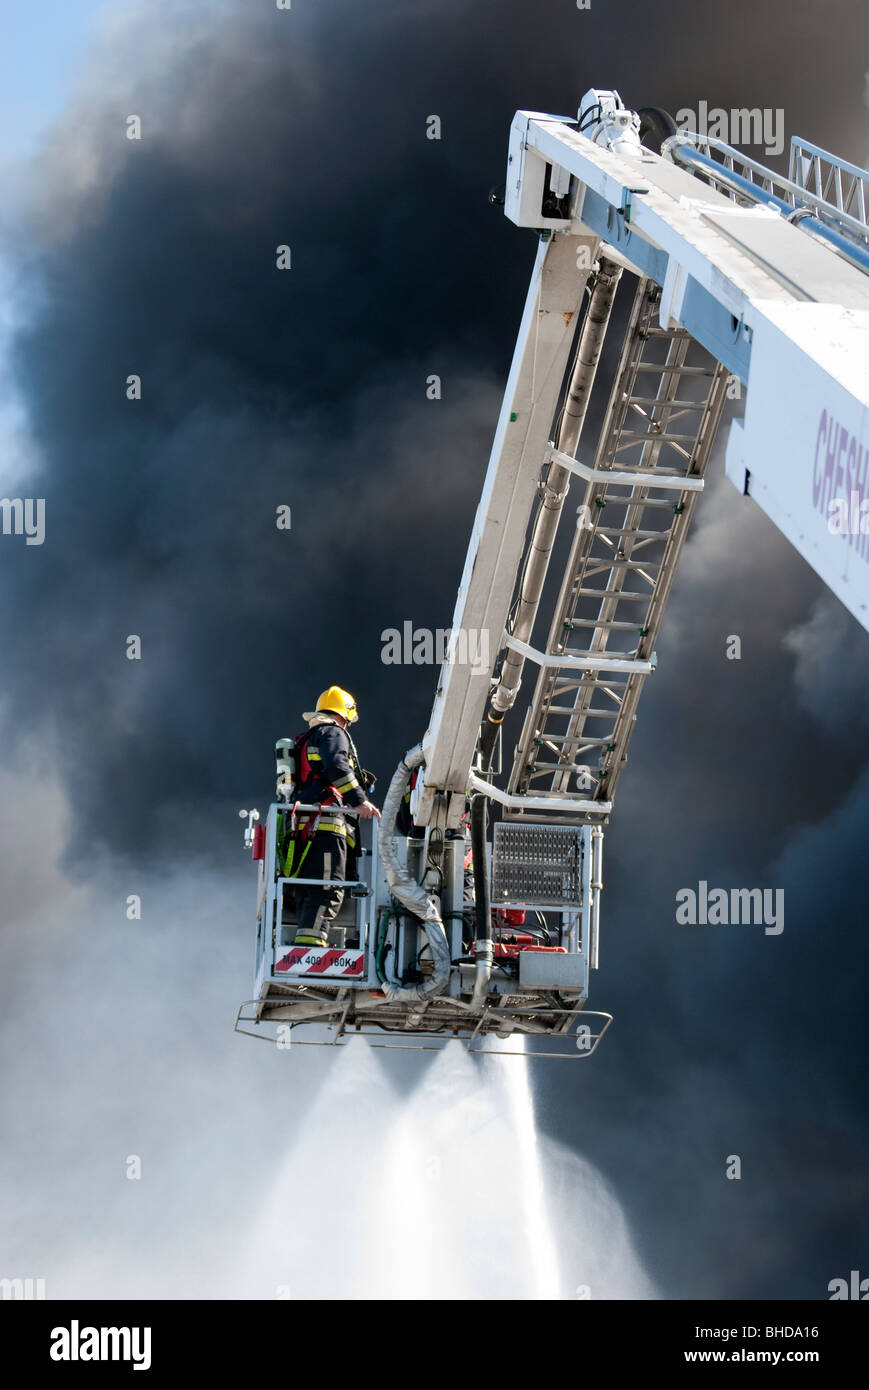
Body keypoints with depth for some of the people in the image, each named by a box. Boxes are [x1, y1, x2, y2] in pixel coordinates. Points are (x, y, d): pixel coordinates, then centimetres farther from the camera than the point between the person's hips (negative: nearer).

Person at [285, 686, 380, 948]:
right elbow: (336, 766, -15)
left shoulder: (305, 742, 32)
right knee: (327, 892, -19)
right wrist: (358, 799, -23)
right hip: (326, 823, -9)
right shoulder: (334, 734, 5)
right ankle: (310, 944, -32)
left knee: (308, 893, 4)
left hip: (304, 828, 9)